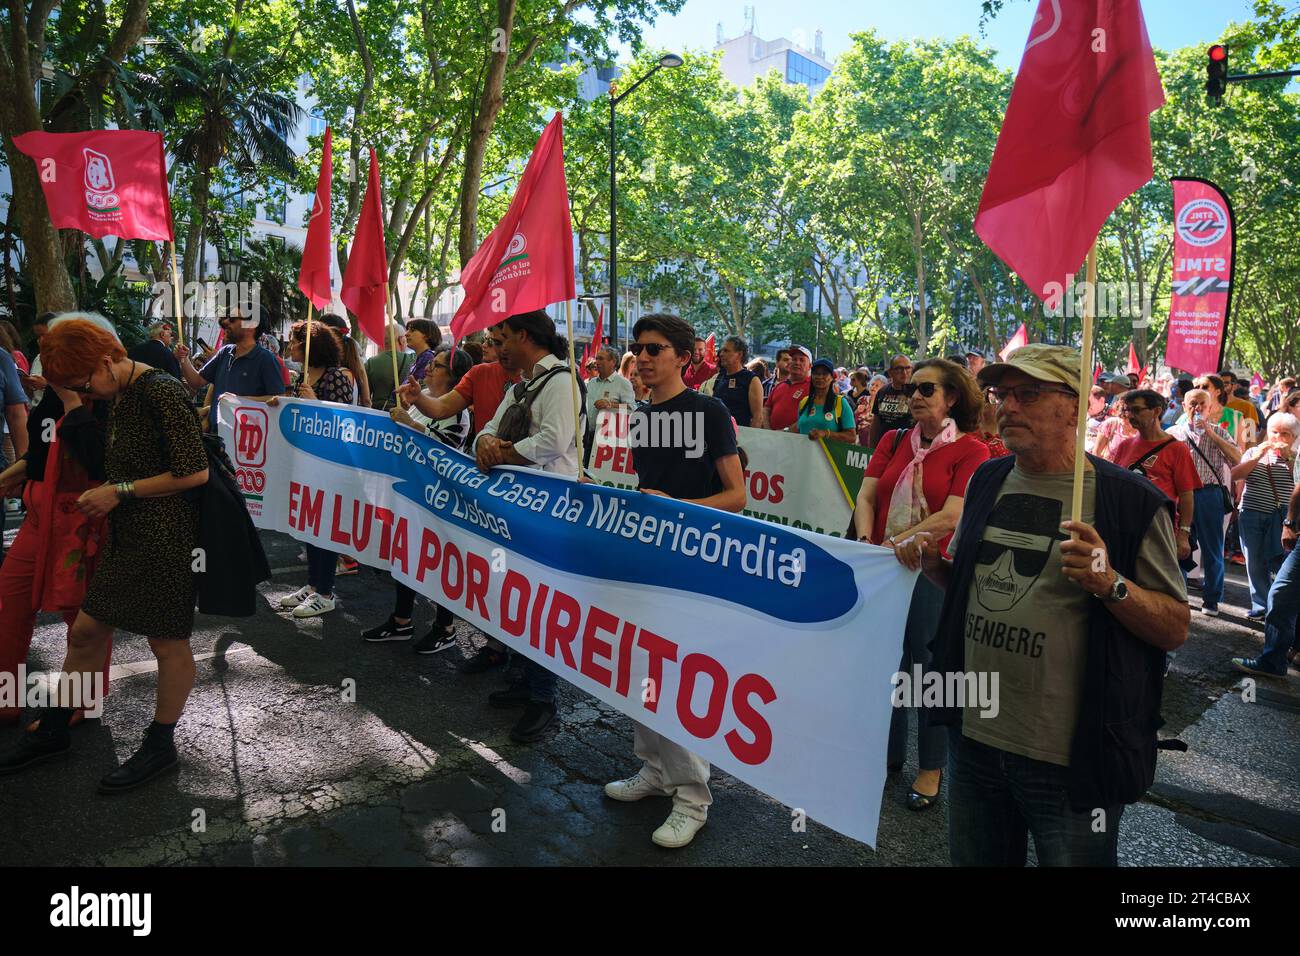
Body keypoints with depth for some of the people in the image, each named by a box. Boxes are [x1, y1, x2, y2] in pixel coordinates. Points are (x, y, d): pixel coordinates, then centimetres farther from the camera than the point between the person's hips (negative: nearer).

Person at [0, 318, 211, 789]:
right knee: (85, 630, 16)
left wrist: (121, 491, -14)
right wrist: (104, 491, 7)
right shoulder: (119, 397, 10)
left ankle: (160, 745, 21)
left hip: (165, 537, -9)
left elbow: (195, 472, -20)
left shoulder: (161, 391, -17)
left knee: (167, 641, 5)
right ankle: (52, 731, 34)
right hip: (126, 537, 9)